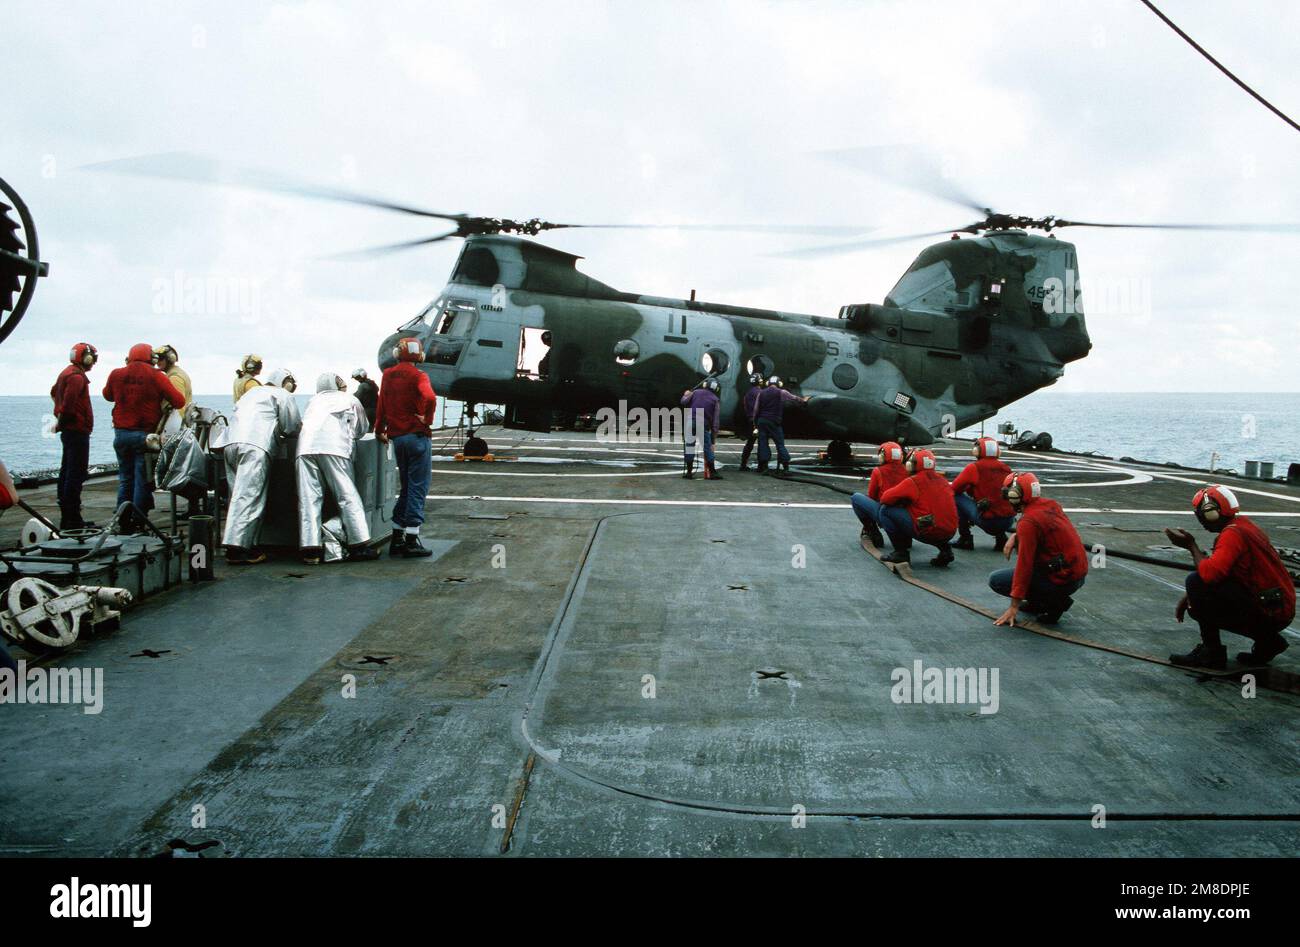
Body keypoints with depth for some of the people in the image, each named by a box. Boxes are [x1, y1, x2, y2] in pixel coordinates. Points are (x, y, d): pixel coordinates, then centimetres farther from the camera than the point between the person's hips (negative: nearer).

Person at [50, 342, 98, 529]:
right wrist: (60, 424, -9)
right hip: (78, 430, -11)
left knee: (67, 472, 13)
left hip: (69, 431, 11)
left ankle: (66, 518, 19)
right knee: (76, 474, -9)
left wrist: (60, 423, 27)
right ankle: (73, 519, -9)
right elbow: (68, 405, -24)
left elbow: (54, 392, 32)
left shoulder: (67, 372, 16)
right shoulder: (77, 376, -15)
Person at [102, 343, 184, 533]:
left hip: (121, 433, 4)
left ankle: (123, 522, 15)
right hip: (145, 434, -4)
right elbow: (179, 401, -9)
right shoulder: (156, 376, -7)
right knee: (142, 480, 2)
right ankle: (138, 522, 2)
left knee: (125, 478, 14)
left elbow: (108, 395, 25)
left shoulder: (116, 374, 6)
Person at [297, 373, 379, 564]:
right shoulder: (350, 400, 24)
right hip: (333, 447, -3)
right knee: (348, 495, 0)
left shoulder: (314, 400, 32)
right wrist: (349, 435, 49)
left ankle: (310, 549, -8)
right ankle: (359, 545, -4)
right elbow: (363, 430, 29)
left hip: (305, 446, 3)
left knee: (308, 498, -1)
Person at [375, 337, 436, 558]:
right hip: (417, 436, -7)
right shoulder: (417, 376, -9)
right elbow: (429, 398, -27)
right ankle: (412, 541, -3)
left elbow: (381, 405, 18)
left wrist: (380, 430, 30)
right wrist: (426, 420, -11)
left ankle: (397, 539, 17)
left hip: (397, 438, 7)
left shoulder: (387, 375, 10)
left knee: (407, 487, 16)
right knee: (418, 488, -2)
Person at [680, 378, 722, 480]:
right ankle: (712, 472, 4)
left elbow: (684, 402, 2)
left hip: (690, 422, 0)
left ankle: (689, 472, 8)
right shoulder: (714, 399, 5)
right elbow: (715, 418, 1)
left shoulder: (695, 392, 5)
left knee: (689, 447, 6)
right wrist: (715, 431, 3)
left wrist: (686, 395, 23)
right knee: (708, 448, 6)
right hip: (704, 425, 0)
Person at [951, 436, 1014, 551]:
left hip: (987, 522, -5)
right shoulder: (1006, 468, 12)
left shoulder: (974, 468, -3)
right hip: (1009, 522, 5)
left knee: (957, 497, 12)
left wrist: (969, 488, 26)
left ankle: (965, 539, 12)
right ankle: (1001, 537, 17)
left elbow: (954, 489, 6)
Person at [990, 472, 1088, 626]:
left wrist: (1014, 606, -17)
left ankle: (1054, 602, -4)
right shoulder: (1050, 504, 4)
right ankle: (1037, 601, 19)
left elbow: (1024, 565, -21)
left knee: (996, 580, -2)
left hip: (1063, 582, -8)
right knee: (1020, 543, 22)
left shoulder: (1028, 522, -20)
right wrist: (1015, 536, 8)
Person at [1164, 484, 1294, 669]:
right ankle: (1268, 641, 14)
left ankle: (1212, 653, -11)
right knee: (1198, 608, 17)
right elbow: (1219, 571, 17)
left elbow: (1209, 574, -31)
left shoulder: (1233, 534, -19)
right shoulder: (1243, 523, 12)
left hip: (1268, 613, -10)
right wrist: (1189, 598, 12)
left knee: (1195, 581, -18)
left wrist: (1192, 546, -13)